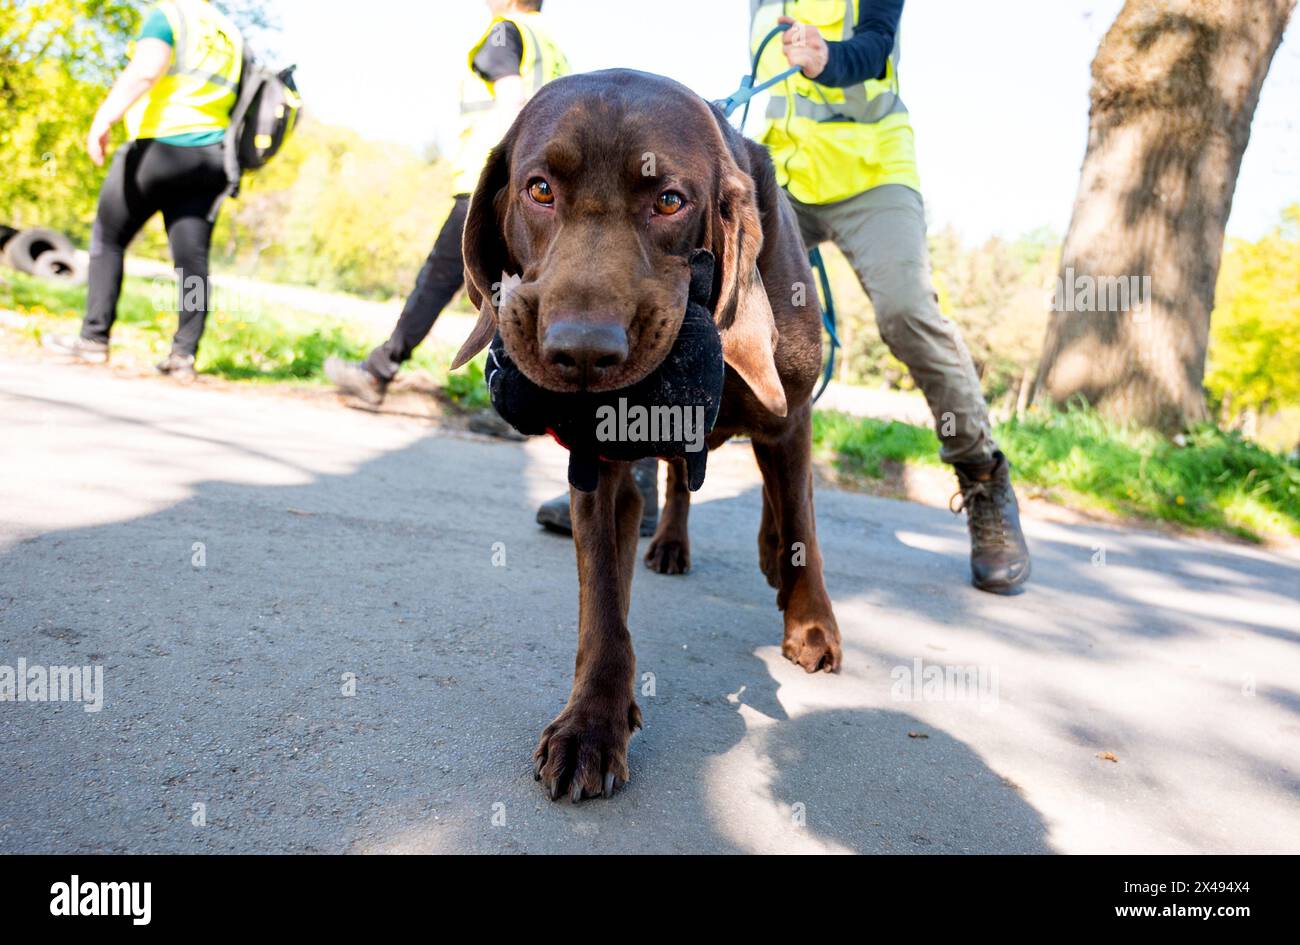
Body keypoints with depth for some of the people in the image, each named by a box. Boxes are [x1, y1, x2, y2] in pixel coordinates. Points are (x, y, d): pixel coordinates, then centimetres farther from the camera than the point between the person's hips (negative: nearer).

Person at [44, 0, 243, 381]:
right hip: (211, 157, 5)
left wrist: (103, 119, -21)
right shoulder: (231, 33, 19)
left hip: (160, 145, -5)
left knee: (108, 238, 7)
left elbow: (144, 71, -17)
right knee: (192, 254, 0)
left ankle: (94, 339, 6)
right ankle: (184, 355, -5)